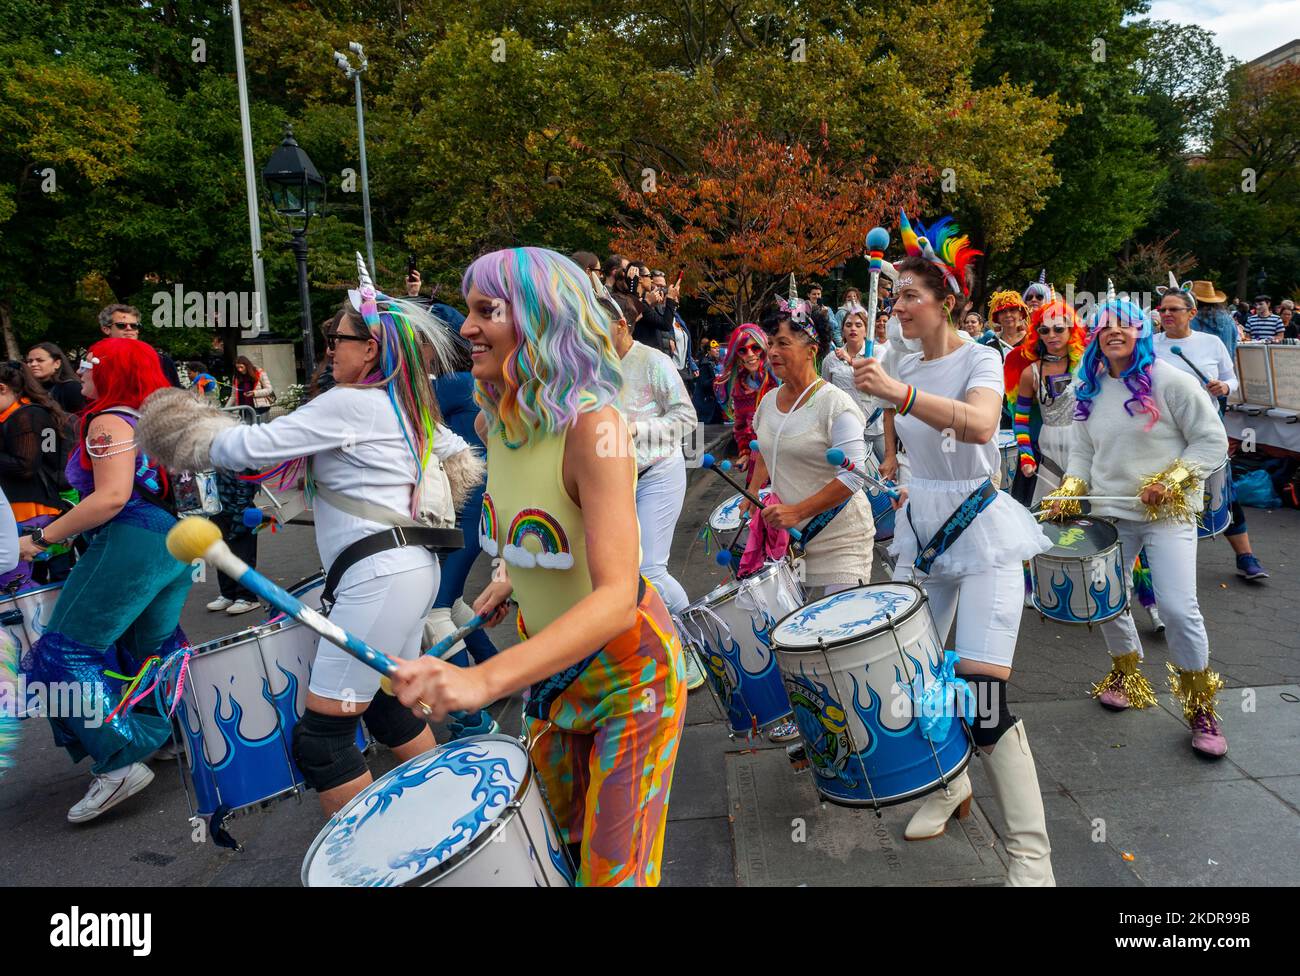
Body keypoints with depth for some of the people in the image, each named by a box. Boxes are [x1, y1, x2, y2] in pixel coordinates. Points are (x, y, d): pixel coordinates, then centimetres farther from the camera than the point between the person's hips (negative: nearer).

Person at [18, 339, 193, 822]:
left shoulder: (108, 422, -7)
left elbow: (112, 497, -19)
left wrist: (42, 538, -14)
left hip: (131, 544, -9)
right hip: (177, 544, 9)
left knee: (65, 654, -4)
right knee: (153, 646, 23)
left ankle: (119, 764, -7)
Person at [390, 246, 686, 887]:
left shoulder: (592, 426, -29)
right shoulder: (501, 421, -5)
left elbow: (617, 597, -38)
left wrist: (484, 679, -47)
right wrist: (512, 576, 3)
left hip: (626, 668, -7)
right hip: (551, 659, 7)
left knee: (612, 870, 6)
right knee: (558, 840, 24)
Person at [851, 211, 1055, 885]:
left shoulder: (979, 359, -10)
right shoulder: (908, 366, 10)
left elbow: (979, 426, -34)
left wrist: (901, 394, -45)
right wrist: (910, 490, 13)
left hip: (980, 532, -6)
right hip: (922, 531, 7)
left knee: (982, 696, -14)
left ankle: (1031, 856, 0)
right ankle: (948, 784, 32)